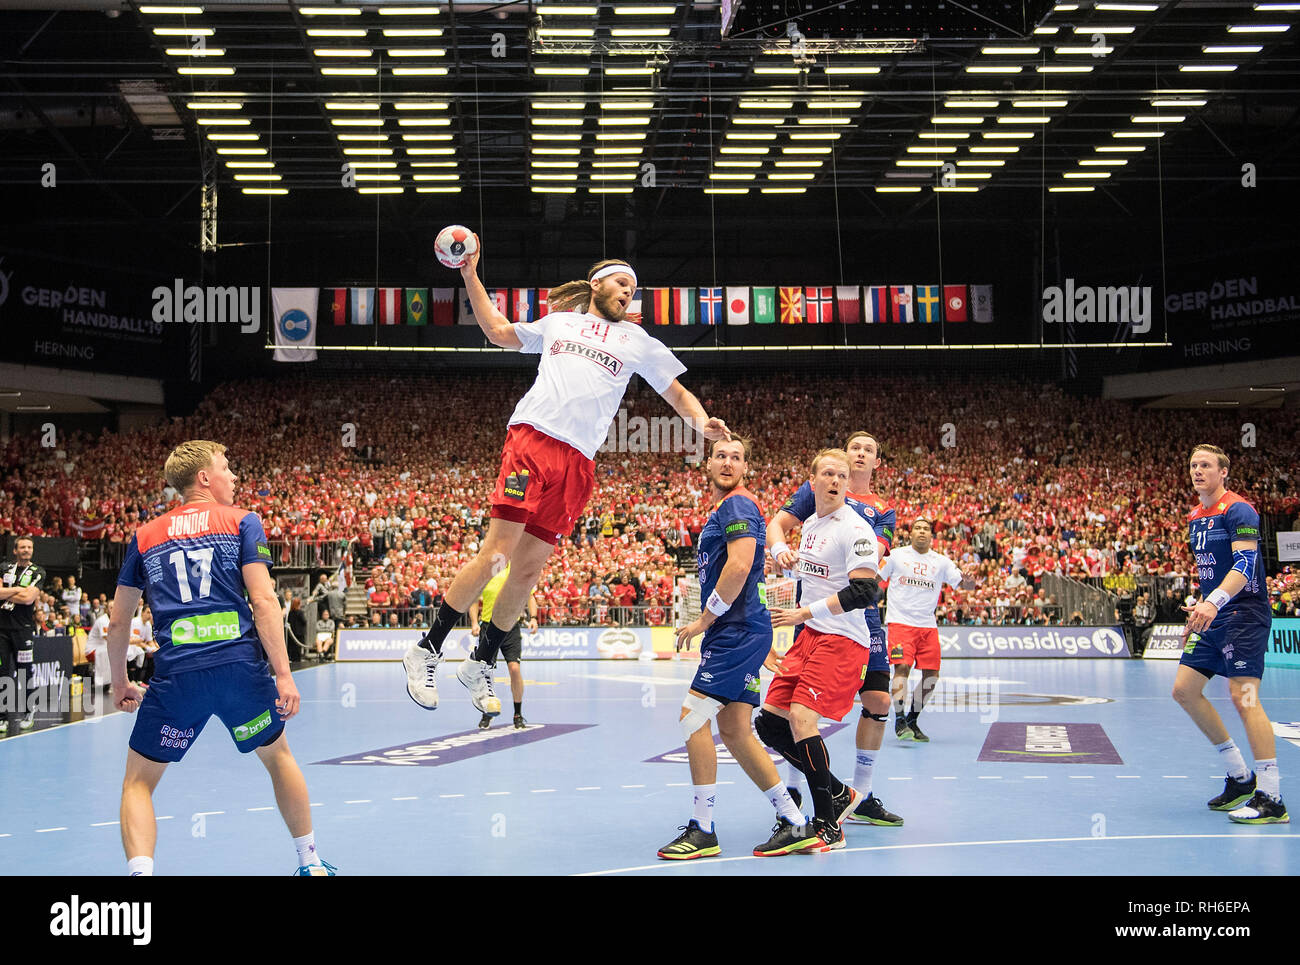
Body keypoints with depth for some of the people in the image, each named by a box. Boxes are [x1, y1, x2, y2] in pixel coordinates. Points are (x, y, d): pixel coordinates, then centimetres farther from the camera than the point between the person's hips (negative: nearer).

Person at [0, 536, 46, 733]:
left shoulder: (37, 572, 3)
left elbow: (29, 598, -10)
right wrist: (19, 590, -7)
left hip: (24, 628, -2)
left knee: (24, 672, 0)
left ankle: (29, 713, 14)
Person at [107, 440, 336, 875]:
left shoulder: (144, 536, 16)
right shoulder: (243, 522, 8)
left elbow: (117, 623, 17)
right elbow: (263, 601, -4)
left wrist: (120, 683, 31)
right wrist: (283, 674, -5)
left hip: (175, 673, 1)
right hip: (242, 666, 0)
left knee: (139, 782, 13)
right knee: (277, 755, 24)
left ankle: (140, 871, -9)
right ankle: (310, 862, 31)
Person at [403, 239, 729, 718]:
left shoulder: (637, 340, 22)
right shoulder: (558, 322, 21)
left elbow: (677, 392, 22)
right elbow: (498, 331, 35)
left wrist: (701, 420, 2)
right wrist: (471, 277, 27)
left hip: (577, 462, 2)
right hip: (531, 439, -2)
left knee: (529, 568, 0)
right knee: (496, 553, -13)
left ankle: (480, 664, 16)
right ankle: (426, 651, -5)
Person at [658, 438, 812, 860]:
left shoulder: (737, 505, -9)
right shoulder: (722, 510, 23)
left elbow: (739, 566, -21)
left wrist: (703, 621, -14)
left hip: (738, 631, -10)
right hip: (736, 632, 10)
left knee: (693, 717, -11)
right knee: (733, 730, 8)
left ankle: (703, 831, -7)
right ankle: (795, 823, 11)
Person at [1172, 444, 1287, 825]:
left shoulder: (1238, 511, -11)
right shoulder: (1195, 518, 15)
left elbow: (1245, 565, -23)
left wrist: (1214, 602, -35)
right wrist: (1199, 610, 22)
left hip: (1244, 613, -9)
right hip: (1214, 618, 9)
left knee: (1242, 696, -16)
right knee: (1184, 689, 6)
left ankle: (1271, 799, -14)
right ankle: (1240, 776, 16)